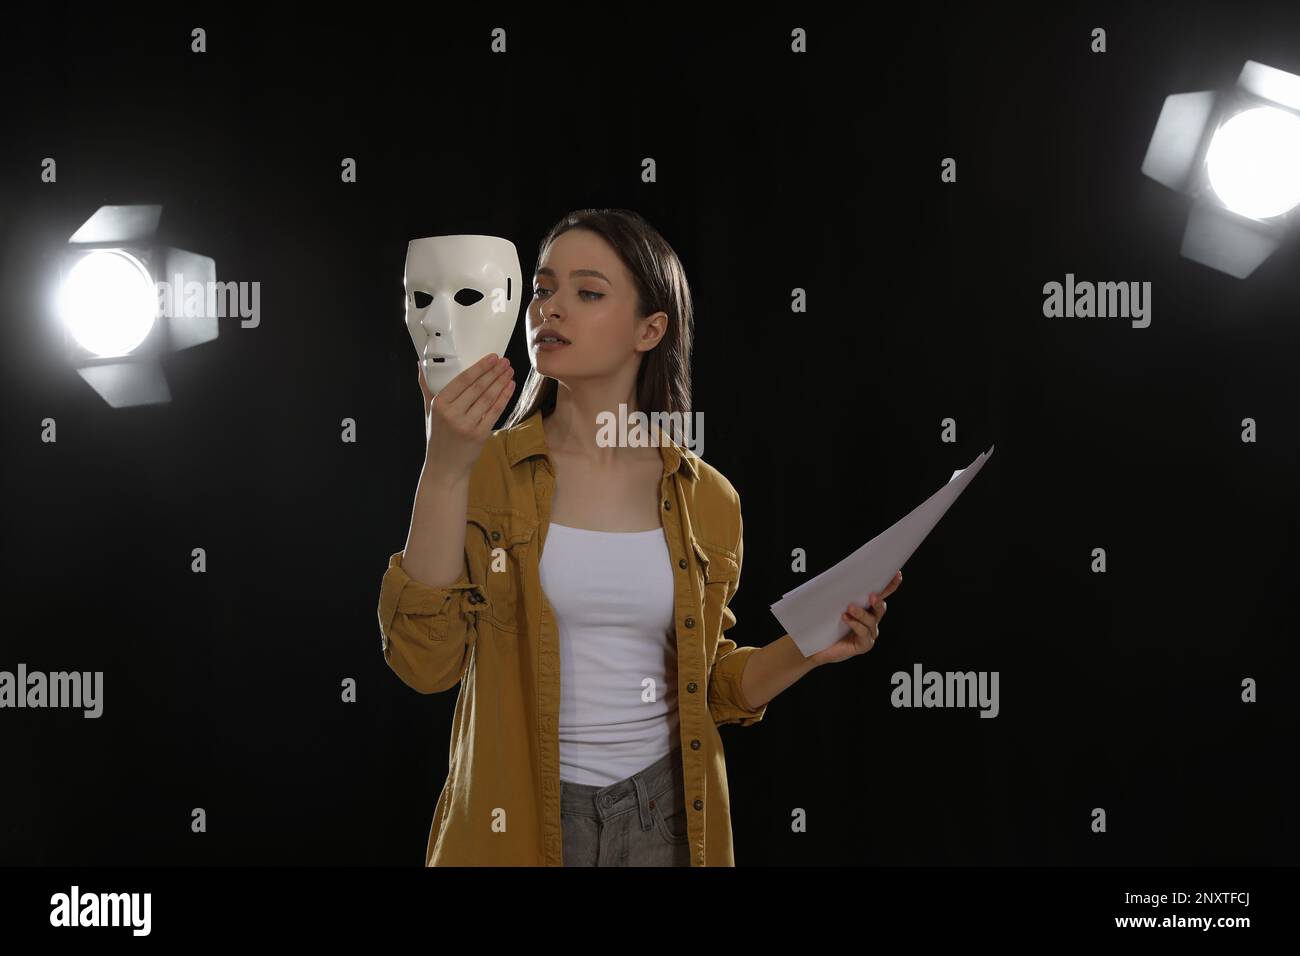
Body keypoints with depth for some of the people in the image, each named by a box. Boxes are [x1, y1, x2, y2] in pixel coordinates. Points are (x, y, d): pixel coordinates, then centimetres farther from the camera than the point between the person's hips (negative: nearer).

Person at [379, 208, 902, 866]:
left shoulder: (707, 500, 1)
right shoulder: (486, 472, -5)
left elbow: (707, 684, 10)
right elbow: (425, 662, -16)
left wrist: (804, 651, -7)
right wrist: (444, 471, -22)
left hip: (667, 813, 2)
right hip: (517, 817, -2)